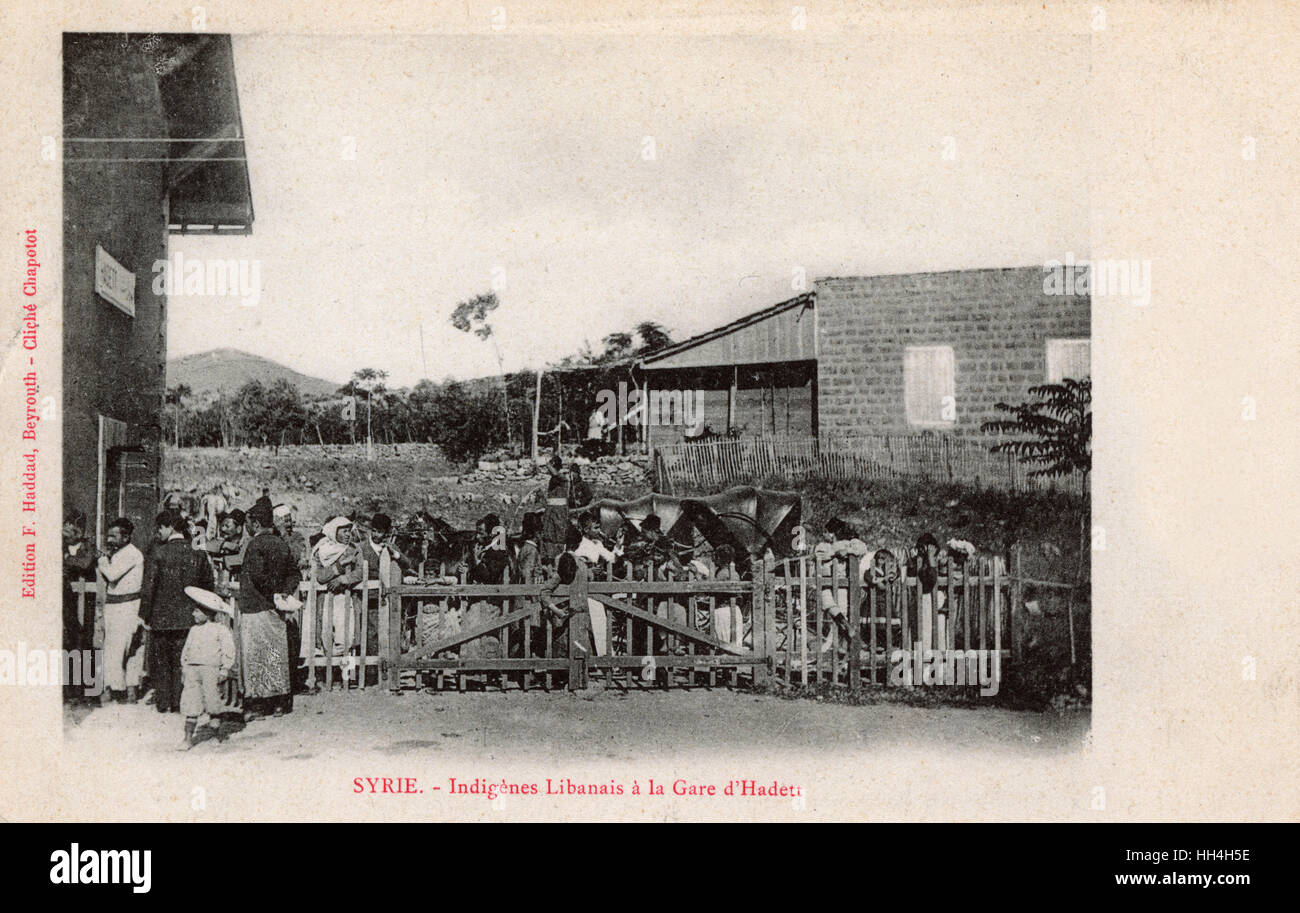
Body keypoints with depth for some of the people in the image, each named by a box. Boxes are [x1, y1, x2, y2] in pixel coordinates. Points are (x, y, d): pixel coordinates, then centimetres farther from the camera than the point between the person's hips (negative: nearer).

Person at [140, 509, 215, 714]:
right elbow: (208, 585, 5)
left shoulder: (158, 553, -12)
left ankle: (163, 703, 13)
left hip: (161, 618, -3)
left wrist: (145, 616, -6)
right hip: (187, 619, 3)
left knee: (160, 662, 11)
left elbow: (148, 586, -13)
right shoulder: (197, 554, -1)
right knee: (181, 662, 11)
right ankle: (179, 702, 12)